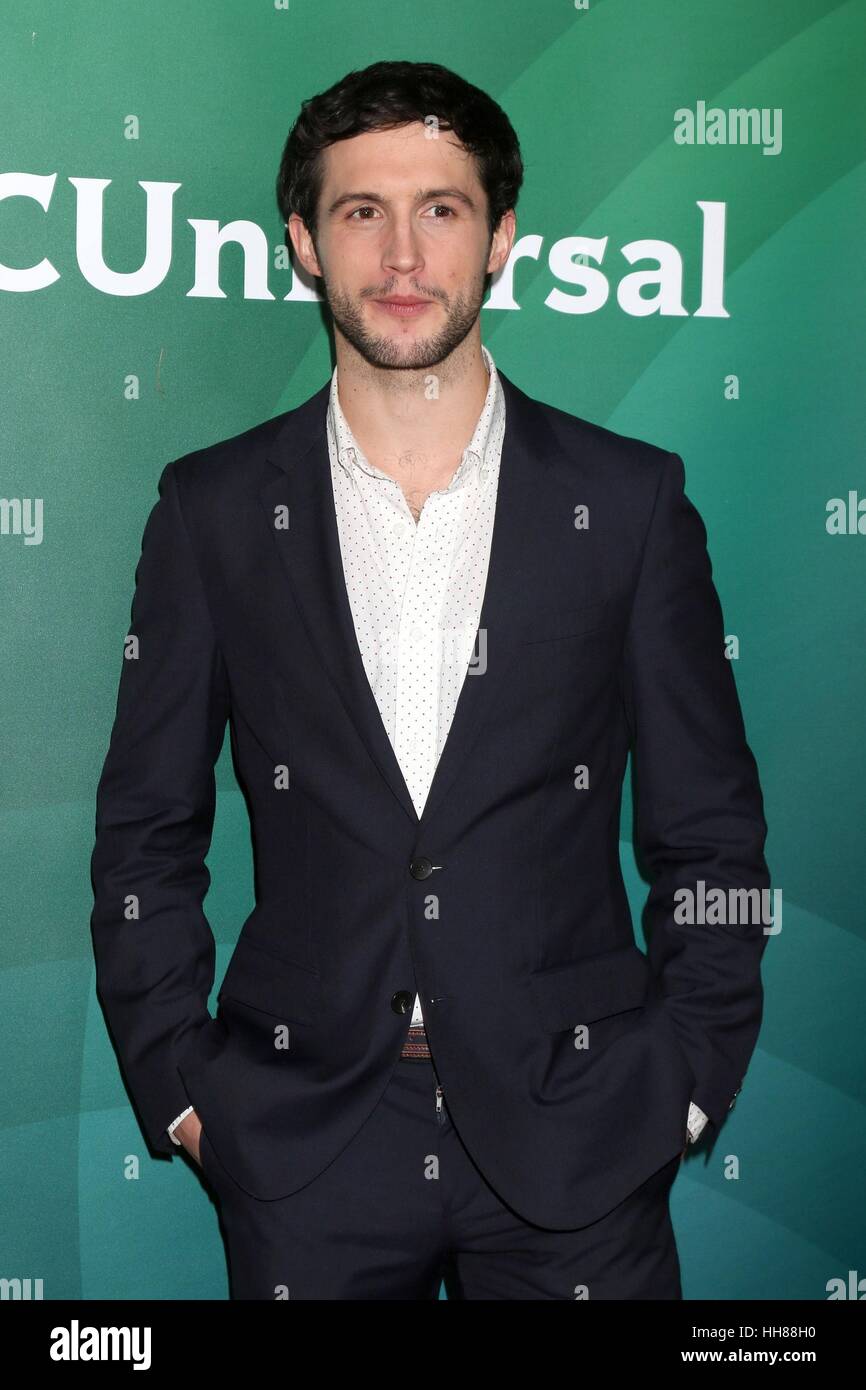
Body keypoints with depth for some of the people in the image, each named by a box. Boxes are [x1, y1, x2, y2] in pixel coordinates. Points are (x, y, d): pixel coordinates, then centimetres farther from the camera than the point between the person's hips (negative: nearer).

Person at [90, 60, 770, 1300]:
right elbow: (147, 833, 5)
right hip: (301, 1147, 1)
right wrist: (177, 1083, 0)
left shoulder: (632, 500, -1)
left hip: (575, 1138, 0)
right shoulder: (212, 510, 0)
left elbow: (707, 833, 3)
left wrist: (690, 1079, -1)